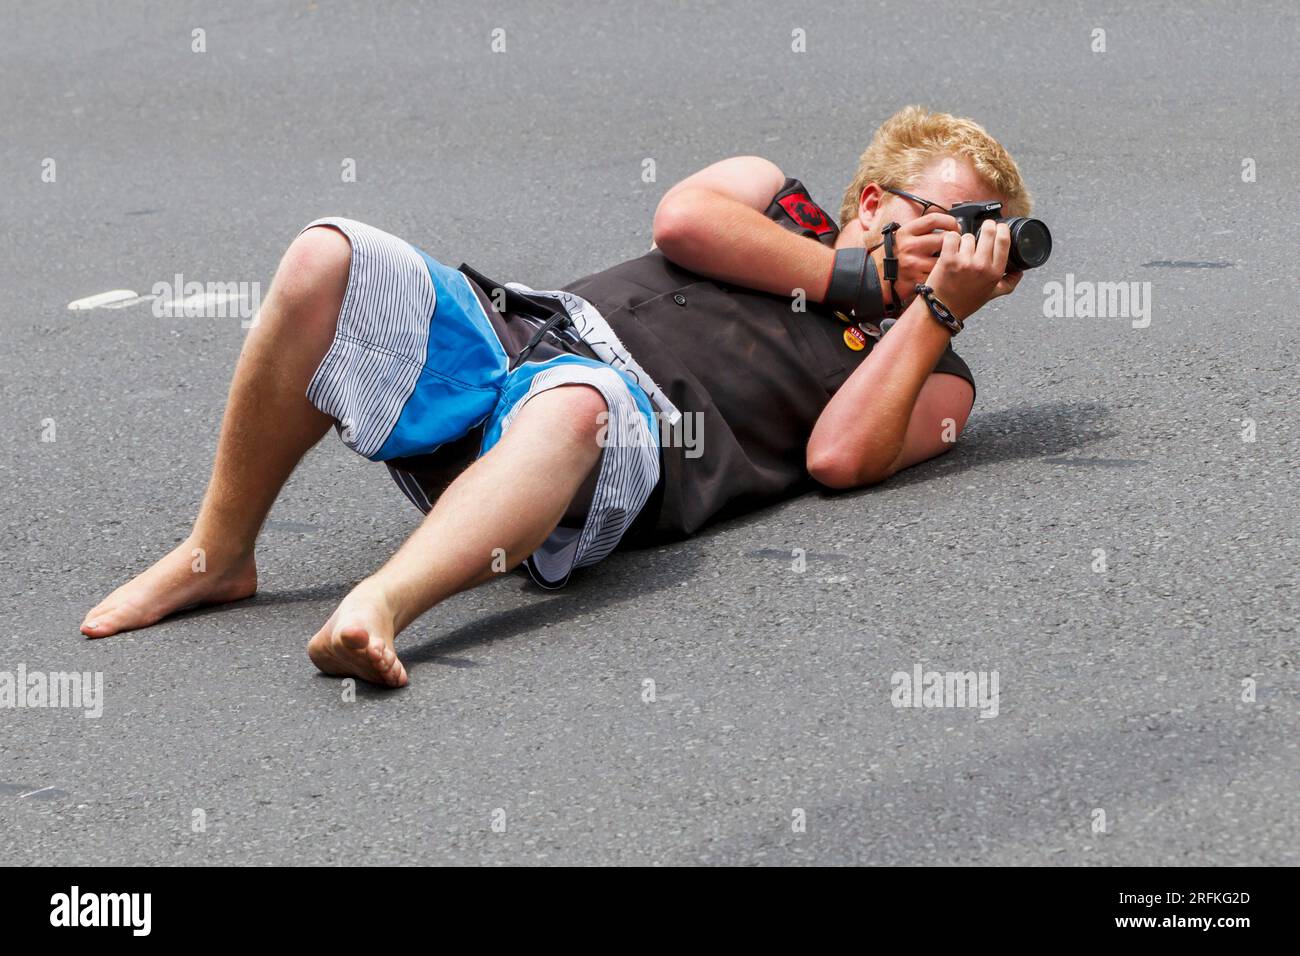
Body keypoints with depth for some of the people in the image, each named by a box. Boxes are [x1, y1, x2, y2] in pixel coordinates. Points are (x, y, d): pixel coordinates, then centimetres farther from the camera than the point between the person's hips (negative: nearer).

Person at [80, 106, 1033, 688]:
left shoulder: (931, 378, 21)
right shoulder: (775, 196, 33)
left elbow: (839, 456, -1)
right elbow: (683, 219, 9)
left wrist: (939, 304, 5)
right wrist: (860, 273, 12)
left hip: (636, 414, -4)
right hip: (510, 330, 4)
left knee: (572, 406, -41)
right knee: (328, 258, -22)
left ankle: (380, 605, -60)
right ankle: (217, 561, -11)